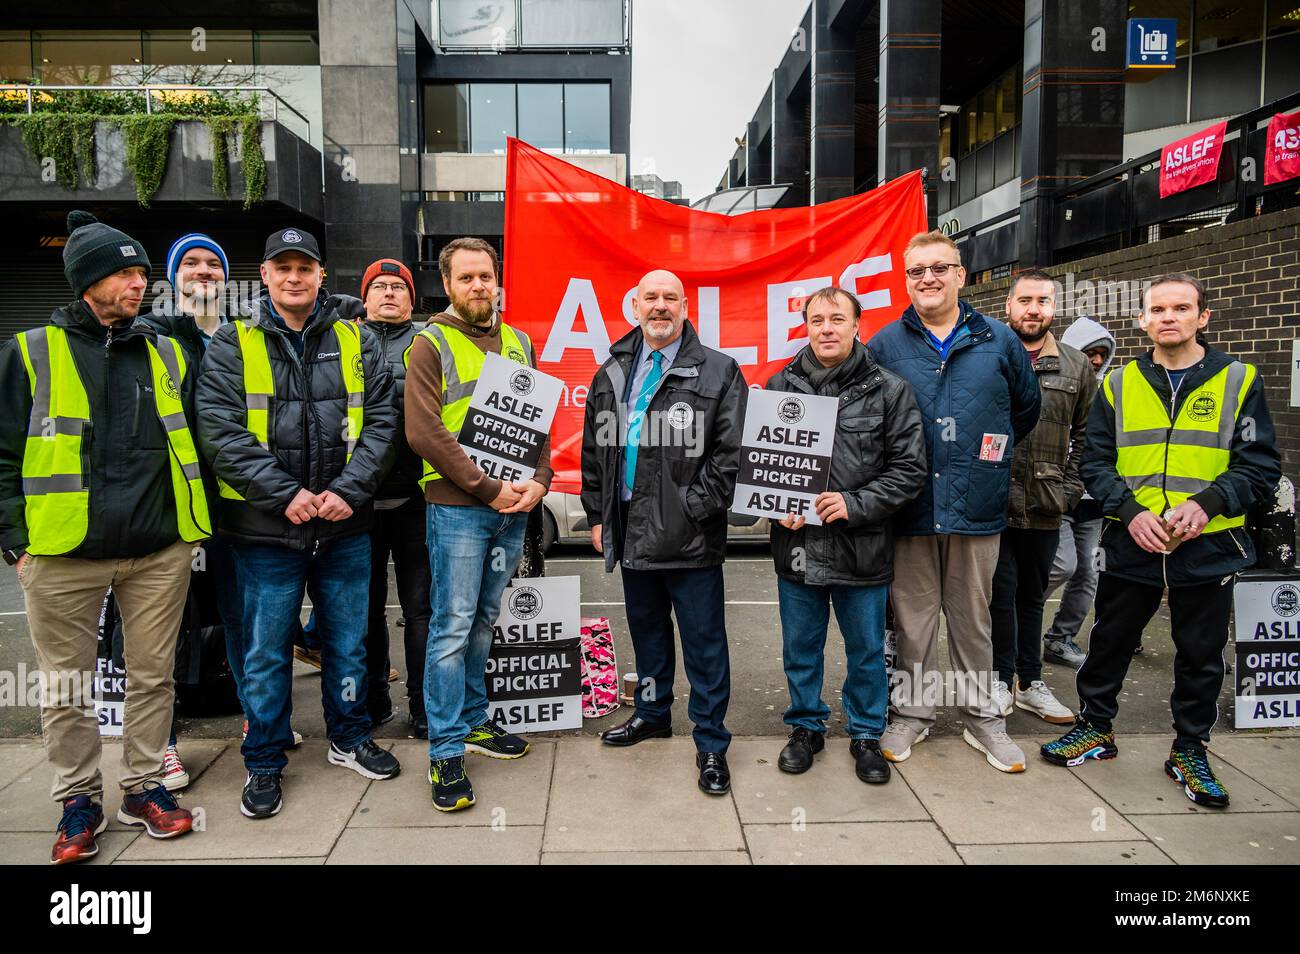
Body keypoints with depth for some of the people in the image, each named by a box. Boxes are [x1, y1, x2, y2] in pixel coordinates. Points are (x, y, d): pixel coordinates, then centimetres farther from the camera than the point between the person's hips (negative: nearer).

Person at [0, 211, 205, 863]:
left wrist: (193, 525, 11)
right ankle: (79, 798, 24)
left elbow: (196, 444, 17)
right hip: (62, 555, -2)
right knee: (66, 687, 8)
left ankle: (144, 786, 25)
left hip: (160, 551, 2)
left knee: (153, 676, 9)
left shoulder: (166, 355, 12)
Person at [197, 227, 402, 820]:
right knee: (267, 650, 8)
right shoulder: (232, 346, 1)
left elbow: (381, 421, 0)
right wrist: (285, 494, -17)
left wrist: (348, 490, -12)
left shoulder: (355, 340, 5)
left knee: (348, 640, 14)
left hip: (345, 525, 2)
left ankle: (349, 738, 34)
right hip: (265, 528, -2)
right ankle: (264, 764, 25)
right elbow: (221, 433, -8)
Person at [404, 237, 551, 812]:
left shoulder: (518, 344, 15)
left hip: (514, 507, 5)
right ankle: (446, 751, 5)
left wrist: (538, 482, -1)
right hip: (457, 507, -5)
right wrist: (487, 487, -15)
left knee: (484, 620, 15)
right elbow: (425, 433, -12)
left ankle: (474, 722, 28)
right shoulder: (431, 344, -3)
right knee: (452, 625, -4)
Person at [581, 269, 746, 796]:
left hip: (691, 537, -5)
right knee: (646, 630, 20)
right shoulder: (611, 375, 11)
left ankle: (711, 742, 15)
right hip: (632, 532, 5)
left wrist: (695, 509, -15)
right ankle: (652, 713, 39)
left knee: (704, 643, 2)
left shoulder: (718, 372, -4)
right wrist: (597, 515, 11)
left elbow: (729, 451, -9)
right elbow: (594, 450, 15)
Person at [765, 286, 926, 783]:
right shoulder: (780, 386, 3)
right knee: (801, 647, 15)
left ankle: (866, 734, 33)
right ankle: (806, 727, 35)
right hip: (796, 543, 2)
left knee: (866, 649, 13)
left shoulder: (890, 390, -2)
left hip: (863, 547, -1)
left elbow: (908, 469, -4)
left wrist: (854, 504, -16)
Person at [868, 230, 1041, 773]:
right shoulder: (885, 344, 2)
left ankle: (982, 716, 27)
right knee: (913, 619, 10)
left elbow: (1026, 408, 16)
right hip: (910, 507, 0)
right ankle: (912, 712, 25)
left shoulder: (998, 341, 4)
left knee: (973, 619, 13)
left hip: (977, 508, 1)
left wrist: (989, 454, 13)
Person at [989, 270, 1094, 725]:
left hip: (1045, 510, 3)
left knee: (1032, 596, 16)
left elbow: (1086, 436, 13)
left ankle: (1030, 681, 28)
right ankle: (1002, 679, 19)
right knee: (1001, 593, 3)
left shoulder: (1076, 367, 8)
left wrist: (1070, 489, 4)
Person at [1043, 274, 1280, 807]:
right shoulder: (1119, 384, 5)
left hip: (1209, 548, -1)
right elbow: (1096, 463, 3)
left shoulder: (1238, 381, 1)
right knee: (1110, 642, 12)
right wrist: (1130, 510, -13)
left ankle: (1189, 750, 30)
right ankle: (1095, 728, 32)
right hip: (1130, 545, 1)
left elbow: (1260, 465, -2)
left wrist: (1207, 503, -18)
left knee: (1201, 658, 12)